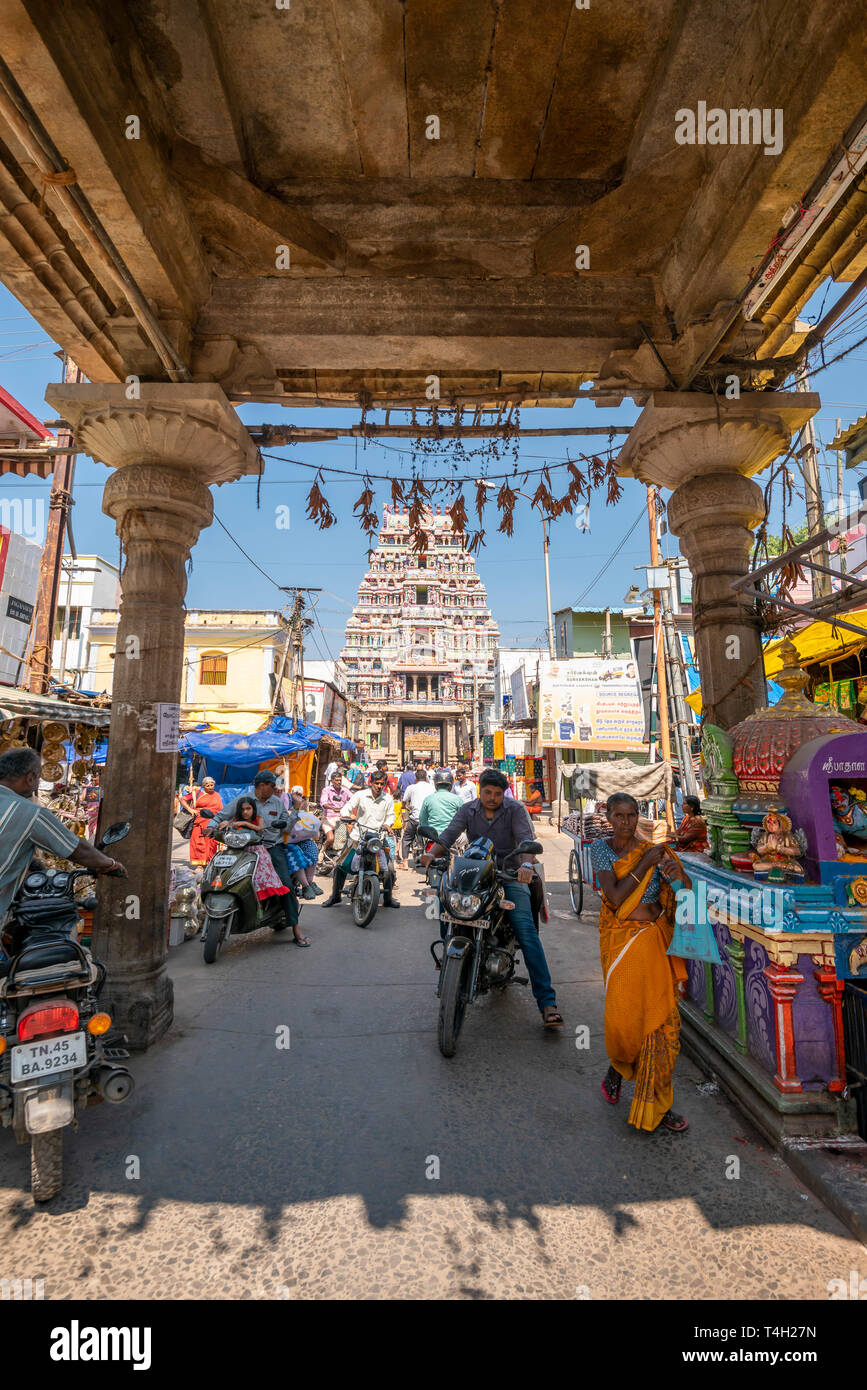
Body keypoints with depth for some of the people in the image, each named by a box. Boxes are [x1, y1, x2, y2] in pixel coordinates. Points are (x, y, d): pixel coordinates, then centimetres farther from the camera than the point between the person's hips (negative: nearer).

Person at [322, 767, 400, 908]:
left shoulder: (388, 799, 6)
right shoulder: (360, 795, 0)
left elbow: (391, 815, 13)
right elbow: (346, 808, -4)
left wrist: (387, 824, -8)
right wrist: (347, 815, -26)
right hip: (359, 837, -1)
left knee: (390, 868, -7)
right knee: (341, 865, -2)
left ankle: (388, 897, 13)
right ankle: (335, 895, 18)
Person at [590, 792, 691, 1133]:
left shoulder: (653, 850, 2)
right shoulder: (601, 848, -5)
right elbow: (615, 897, -16)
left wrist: (679, 873, -19)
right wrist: (644, 865, -16)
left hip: (655, 940, 3)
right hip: (620, 940, -2)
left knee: (661, 1017, 4)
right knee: (622, 1016, 1)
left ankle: (656, 1106, 23)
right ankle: (617, 1067, 37)